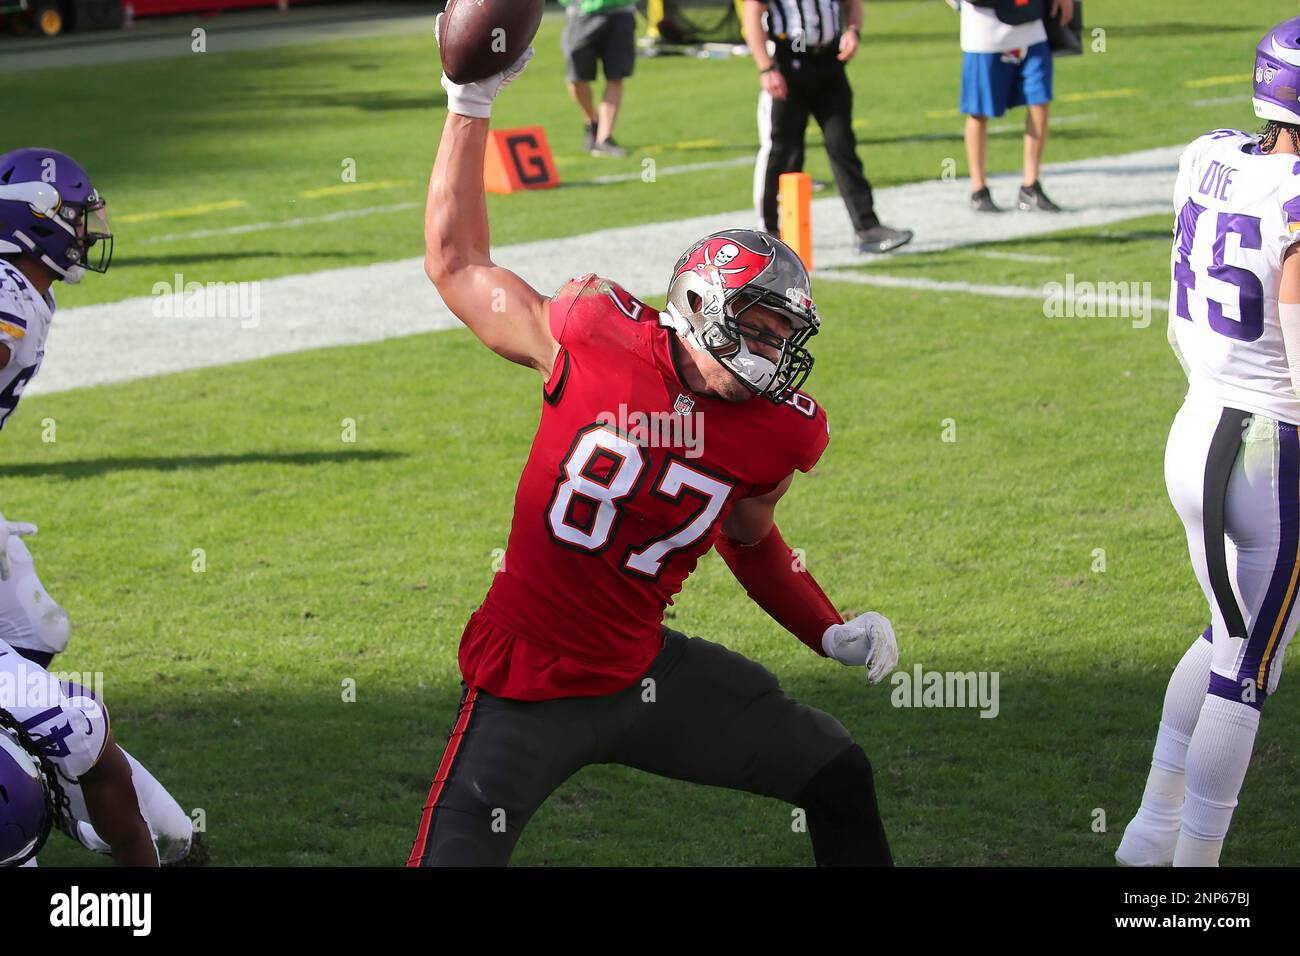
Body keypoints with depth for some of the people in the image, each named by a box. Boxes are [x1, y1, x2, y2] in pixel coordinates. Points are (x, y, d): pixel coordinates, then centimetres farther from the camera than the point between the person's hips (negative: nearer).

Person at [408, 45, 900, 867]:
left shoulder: (779, 434, -2)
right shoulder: (592, 337, -14)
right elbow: (456, 263, -1)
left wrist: (835, 634, 8)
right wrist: (471, 107, 1)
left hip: (643, 672, 5)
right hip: (528, 690, -5)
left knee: (837, 776, 13)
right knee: (455, 854, -10)